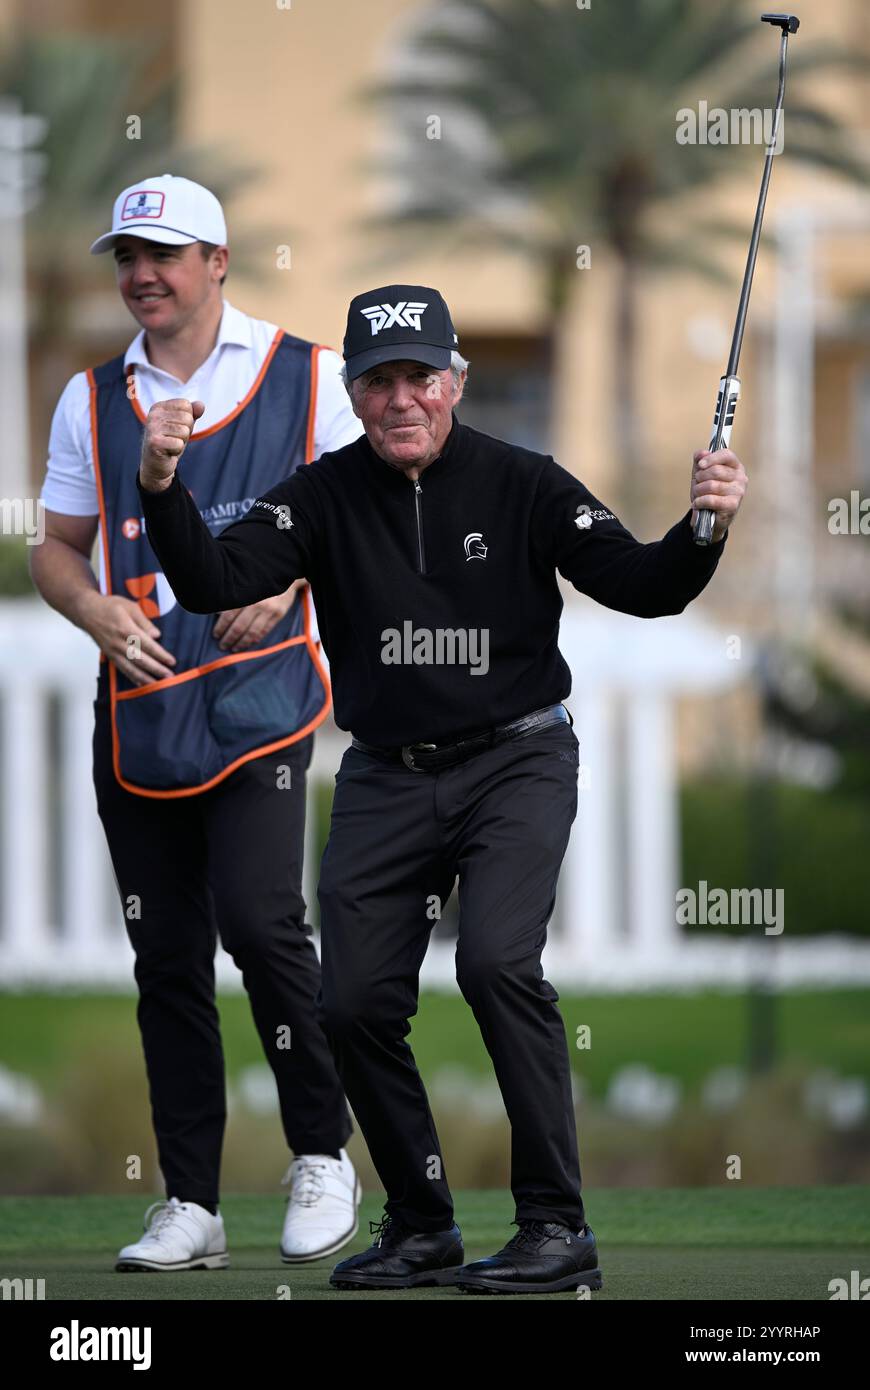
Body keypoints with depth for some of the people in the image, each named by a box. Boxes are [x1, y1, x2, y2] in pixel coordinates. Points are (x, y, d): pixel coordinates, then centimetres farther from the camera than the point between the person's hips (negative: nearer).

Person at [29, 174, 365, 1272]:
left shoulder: (305, 376, 4)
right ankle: (190, 1204, 9)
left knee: (258, 917, -19)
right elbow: (56, 550, 17)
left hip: (258, 689, -4)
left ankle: (323, 1153, -1)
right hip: (136, 703, 4)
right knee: (166, 956, 4)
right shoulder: (92, 399, 13)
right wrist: (98, 610, -4)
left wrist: (289, 578, -9)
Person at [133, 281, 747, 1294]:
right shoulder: (324, 497, -1)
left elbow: (642, 586, -10)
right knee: (354, 1002, -1)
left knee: (496, 962, -24)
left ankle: (557, 1228, -17)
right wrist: (162, 489, -28)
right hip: (383, 780, 3)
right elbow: (214, 583, -12)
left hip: (514, 762, -3)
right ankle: (421, 1227, 18)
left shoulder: (521, 486, -5)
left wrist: (702, 532, -30)